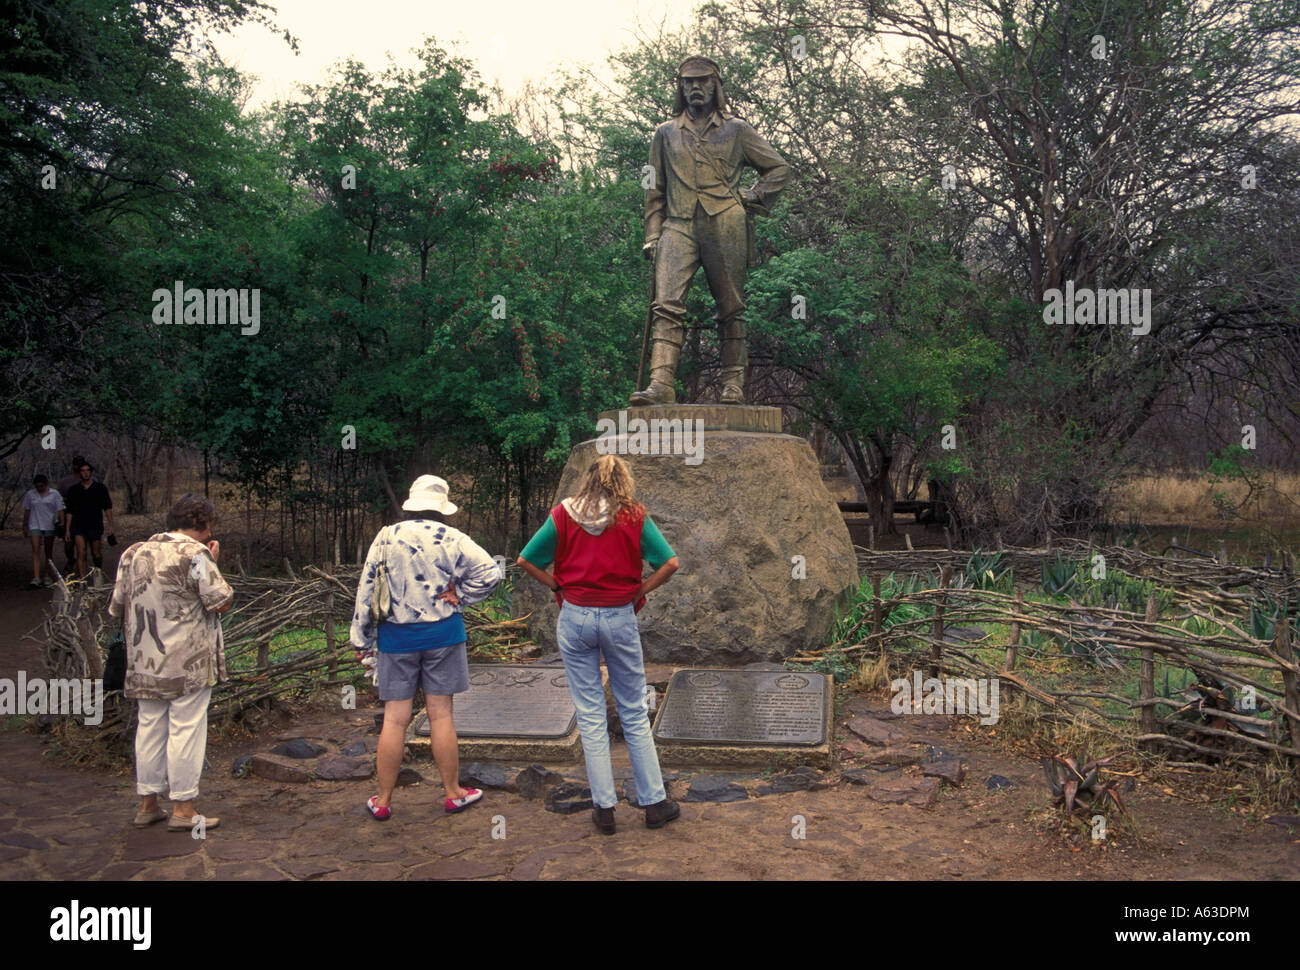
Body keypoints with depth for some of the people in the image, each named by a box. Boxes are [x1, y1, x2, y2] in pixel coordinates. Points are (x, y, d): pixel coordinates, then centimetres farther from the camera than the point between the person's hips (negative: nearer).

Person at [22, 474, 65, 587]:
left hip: (50, 526, 0)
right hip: (35, 526, 0)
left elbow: (60, 510, 0)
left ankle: (47, 576, 18)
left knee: (49, 552, 8)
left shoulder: (54, 494, 1)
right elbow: (26, 511, 12)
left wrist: (62, 523, -9)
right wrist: (25, 526, 11)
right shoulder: (30, 494, 6)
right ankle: (36, 578, -16)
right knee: (35, 551, -11)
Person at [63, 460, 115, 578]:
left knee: (96, 554, 5)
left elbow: (107, 507, 3)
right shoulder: (73, 490, 8)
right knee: (81, 553, -13)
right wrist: (67, 529, 5)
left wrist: (111, 525, -5)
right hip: (78, 526, 0)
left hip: (95, 525, 0)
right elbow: (70, 512, 10)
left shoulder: (100, 488, 5)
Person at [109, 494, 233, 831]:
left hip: (144, 663, 6)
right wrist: (213, 563, -1)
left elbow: (117, 607, 13)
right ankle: (183, 808, 4)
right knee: (186, 730, 0)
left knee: (150, 728, 14)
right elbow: (222, 601, -12)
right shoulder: (194, 554, -12)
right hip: (189, 664, -6)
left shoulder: (133, 553, 9)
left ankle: (147, 804, 22)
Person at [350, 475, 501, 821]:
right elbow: (489, 572, -8)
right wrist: (459, 595, 3)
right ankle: (453, 793, 18)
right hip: (442, 634, -1)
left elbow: (366, 590, 2)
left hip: (396, 637, 1)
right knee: (440, 715, 6)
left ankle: (383, 801, 14)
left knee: (395, 718, 5)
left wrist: (362, 639, 9)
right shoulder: (452, 539, -3)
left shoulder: (386, 538, 0)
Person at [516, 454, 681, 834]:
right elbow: (669, 563, -7)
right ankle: (654, 802, 18)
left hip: (575, 618, 0)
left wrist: (558, 587, 6)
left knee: (590, 716, 9)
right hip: (620, 618, 0)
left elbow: (526, 561, 0)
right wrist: (639, 592, 2)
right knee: (634, 713, 12)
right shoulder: (634, 517, -3)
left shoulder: (564, 514, -1)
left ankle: (604, 807, 13)